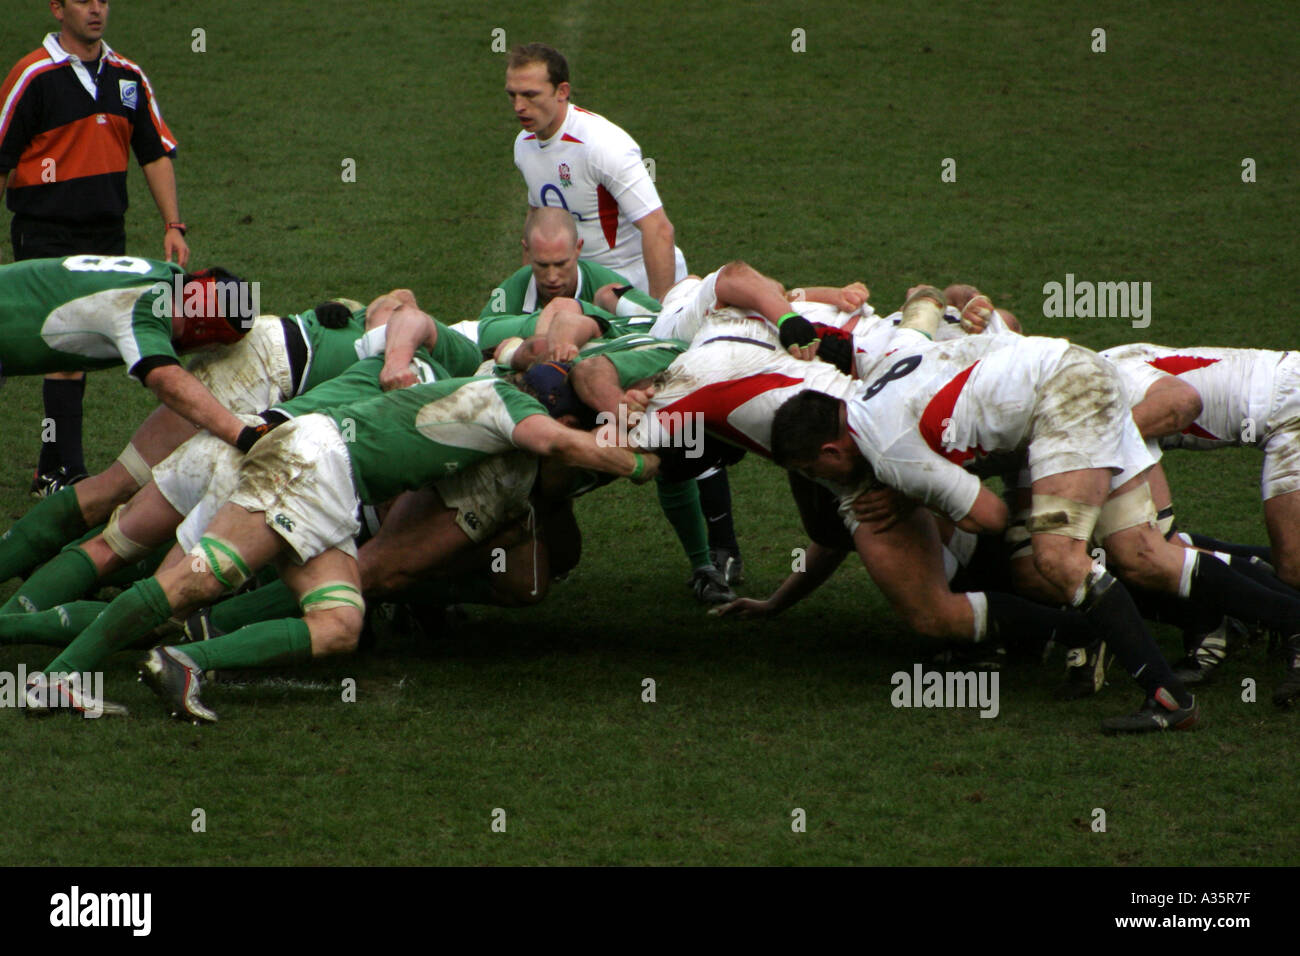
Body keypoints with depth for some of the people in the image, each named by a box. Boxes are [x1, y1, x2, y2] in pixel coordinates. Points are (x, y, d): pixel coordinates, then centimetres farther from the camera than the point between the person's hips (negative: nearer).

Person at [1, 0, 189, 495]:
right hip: (45, 236, -6)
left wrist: (173, 225, 7)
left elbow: (156, 153, 15)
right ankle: (65, 472, -13)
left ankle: (51, 472, 16)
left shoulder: (128, 77, 10)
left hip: (106, 233, 6)